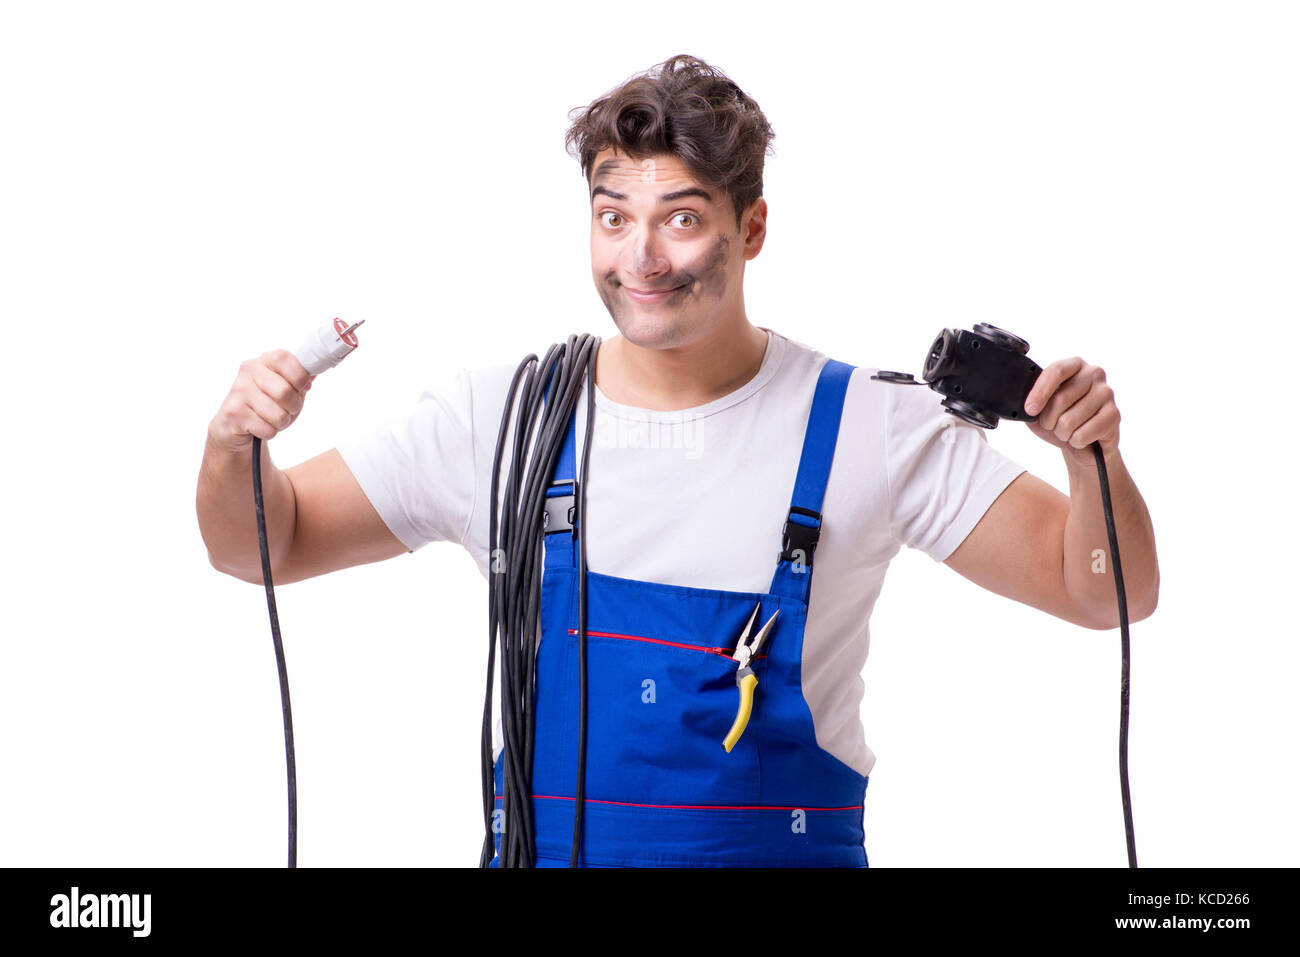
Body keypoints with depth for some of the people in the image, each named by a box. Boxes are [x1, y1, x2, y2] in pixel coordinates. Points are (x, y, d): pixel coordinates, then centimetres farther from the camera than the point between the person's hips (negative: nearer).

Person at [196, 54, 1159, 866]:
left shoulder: (867, 426, -5)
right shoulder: (506, 411, 0)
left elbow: (1105, 594, -3)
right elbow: (267, 546, 6)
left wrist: (1093, 456, -22)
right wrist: (235, 445, -15)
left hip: (786, 848, -2)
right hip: (545, 845, 2)